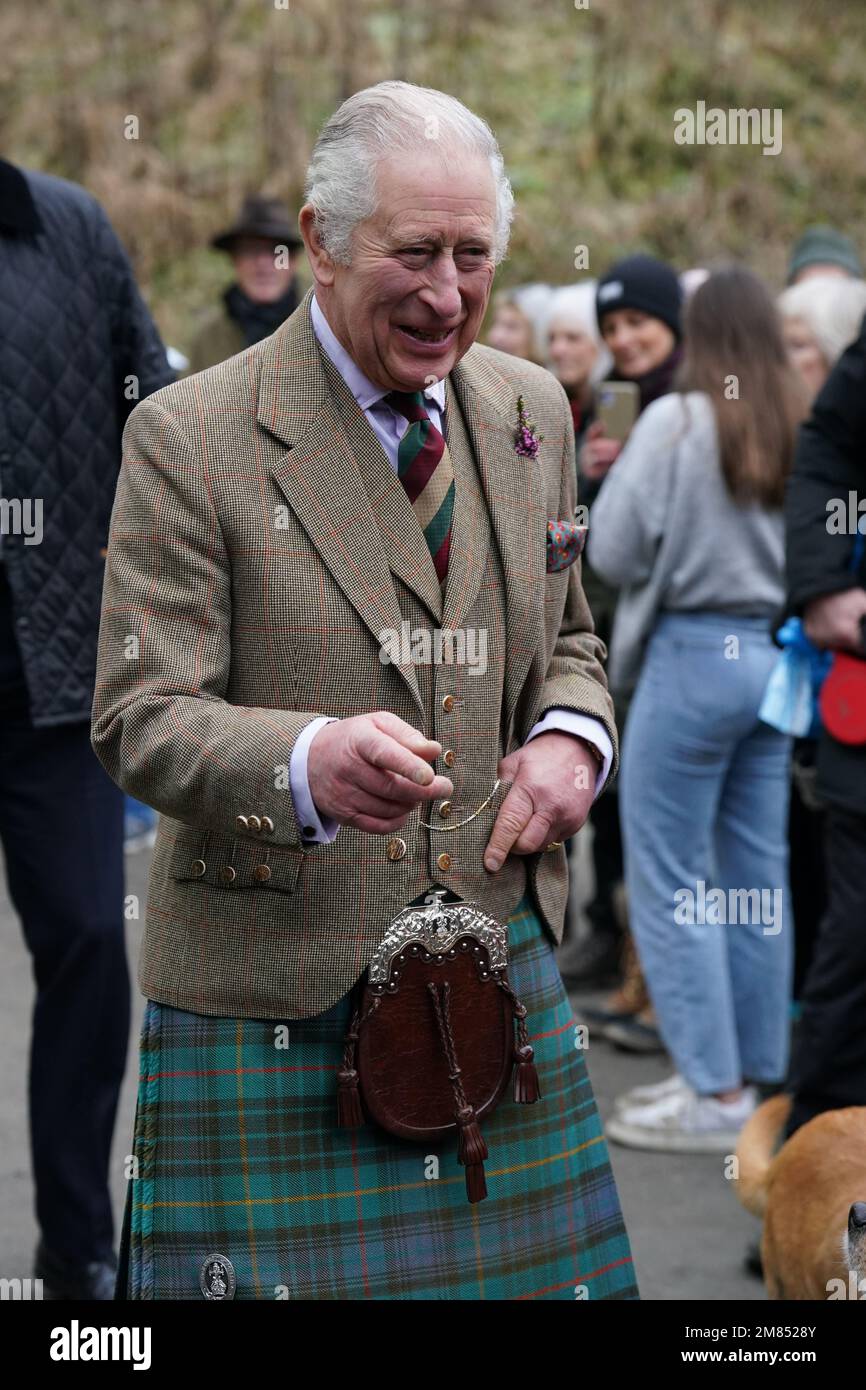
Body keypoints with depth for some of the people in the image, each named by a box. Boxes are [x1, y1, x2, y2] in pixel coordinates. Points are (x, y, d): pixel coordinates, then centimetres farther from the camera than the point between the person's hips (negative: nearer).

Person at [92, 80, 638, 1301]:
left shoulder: (531, 410, 8)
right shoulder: (189, 439, -10)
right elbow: (138, 721, -13)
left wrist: (573, 737, -2)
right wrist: (311, 763, -32)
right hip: (276, 992, -4)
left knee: (530, 1272, 7)